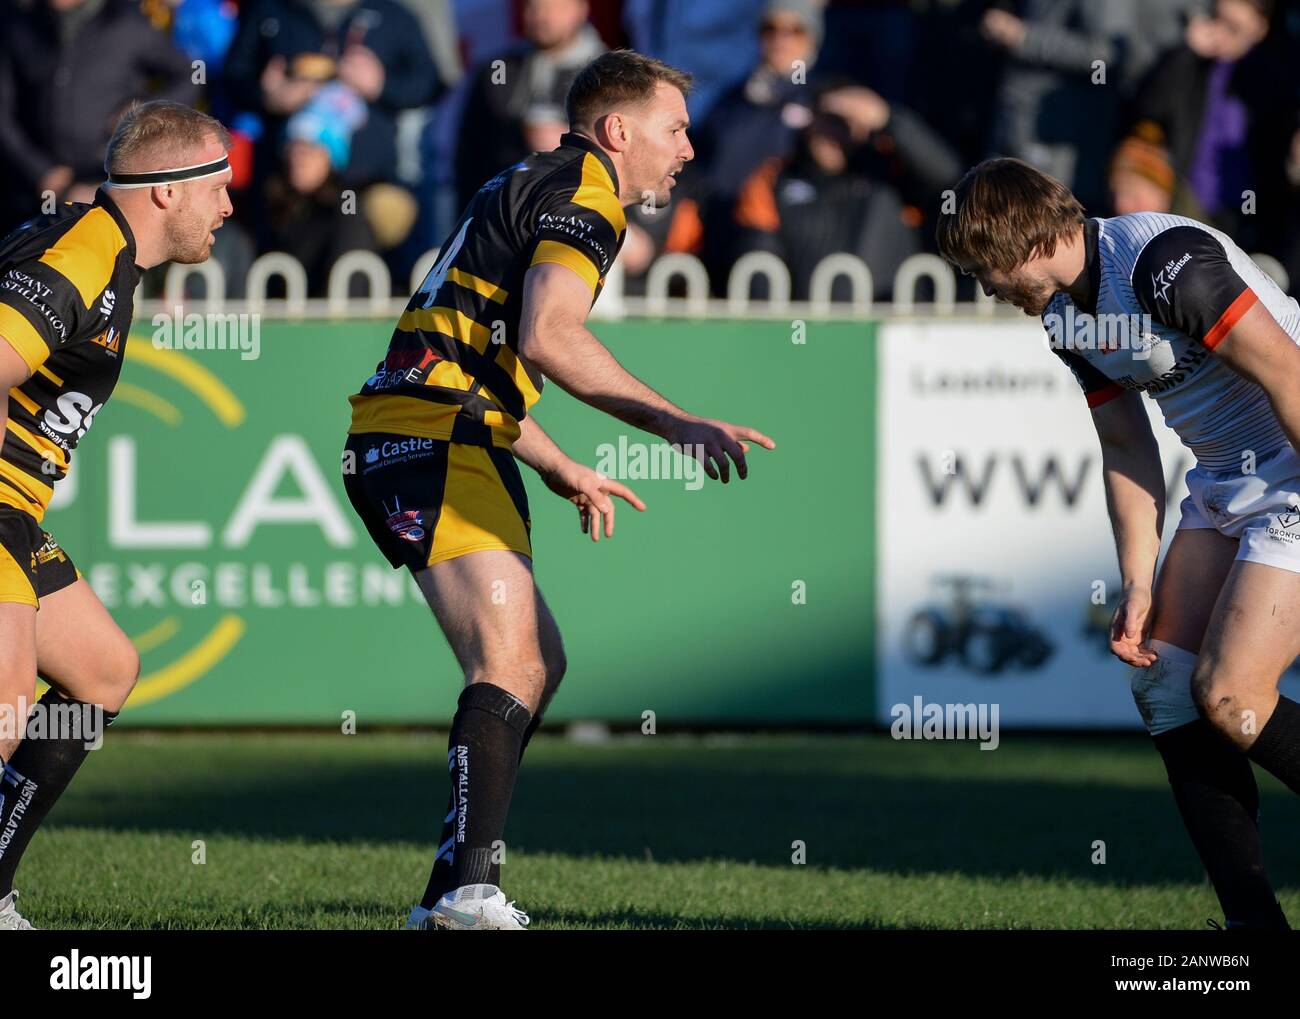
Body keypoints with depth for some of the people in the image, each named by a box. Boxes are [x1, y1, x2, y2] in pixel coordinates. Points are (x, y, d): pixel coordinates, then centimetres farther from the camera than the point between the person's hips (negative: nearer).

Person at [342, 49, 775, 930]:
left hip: (402, 441, 10)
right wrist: (674, 422, -23)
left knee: (540, 661, 15)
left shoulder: (531, 190, 26)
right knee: (511, 664, -19)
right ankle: (470, 891, -28)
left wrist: (564, 473, 37)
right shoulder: (585, 195, -6)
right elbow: (546, 336, -23)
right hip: (433, 438, -10)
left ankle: (453, 896, 13)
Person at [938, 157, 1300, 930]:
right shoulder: (1066, 315, 8)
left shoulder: (1165, 262, -22)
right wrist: (1139, 586, 8)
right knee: (1165, 681, 0)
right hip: (1225, 482, 9)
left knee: (1228, 695, -16)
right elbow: (1128, 449, 15)